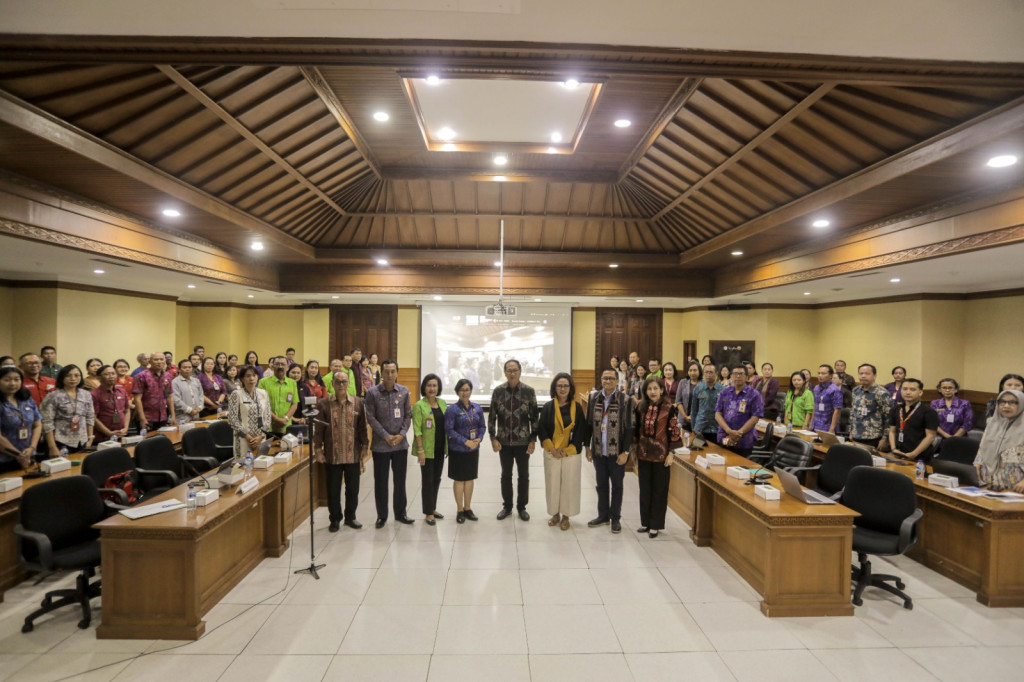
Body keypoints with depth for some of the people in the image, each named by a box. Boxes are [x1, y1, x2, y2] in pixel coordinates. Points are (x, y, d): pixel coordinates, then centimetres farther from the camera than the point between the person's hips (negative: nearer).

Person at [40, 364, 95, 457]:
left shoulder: (86, 395, 7)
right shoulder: (53, 396, -8)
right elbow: (47, 422, -11)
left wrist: (90, 439, 8)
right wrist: (52, 447, -14)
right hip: (61, 444, -4)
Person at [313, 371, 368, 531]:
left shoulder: (358, 402, 1)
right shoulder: (324, 403, -3)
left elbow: (362, 427, 4)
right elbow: (318, 428, -1)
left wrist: (364, 446, 1)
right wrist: (317, 449, -5)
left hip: (353, 454, 1)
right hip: (332, 455, -1)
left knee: (353, 488, 11)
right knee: (333, 489, 10)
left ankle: (350, 516, 29)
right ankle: (335, 519, 27)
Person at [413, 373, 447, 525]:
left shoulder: (443, 403, 6)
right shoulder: (419, 405, -10)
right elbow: (417, 430, -13)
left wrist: (448, 446, 9)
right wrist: (420, 450, -17)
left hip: (440, 449, 6)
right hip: (427, 450, -5)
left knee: (437, 479, 15)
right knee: (427, 481, 4)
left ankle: (433, 508, 30)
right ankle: (428, 513, 15)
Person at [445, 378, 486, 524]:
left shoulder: (477, 408, 2)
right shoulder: (452, 409, -11)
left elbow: (482, 426, 7)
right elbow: (449, 429, -16)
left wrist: (479, 438, -12)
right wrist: (465, 441, -20)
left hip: (473, 450, 4)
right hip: (458, 450, -4)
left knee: (470, 478, 13)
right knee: (459, 479, 7)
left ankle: (468, 508, 27)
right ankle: (460, 510, 20)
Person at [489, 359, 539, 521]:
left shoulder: (529, 391, -6)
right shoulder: (498, 391, -4)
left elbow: (534, 417, -3)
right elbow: (492, 417, 0)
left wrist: (533, 440, -7)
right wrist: (493, 438, -5)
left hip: (523, 441, -1)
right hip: (504, 441, 1)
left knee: (524, 476, 11)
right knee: (506, 475, 14)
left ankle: (522, 507, 27)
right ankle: (507, 506, 29)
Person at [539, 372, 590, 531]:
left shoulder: (577, 408, -3)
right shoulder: (547, 407, -1)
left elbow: (582, 431, -4)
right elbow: (541, 430, 0)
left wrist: (567, 450, -11)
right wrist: (551, 449, -11)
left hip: (572, 454, -1)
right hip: (552, 453, 1)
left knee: (569, 484, 6)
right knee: (553, 484, 7)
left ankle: (565, 516, 21)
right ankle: (555, 514, 25)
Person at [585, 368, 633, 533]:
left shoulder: (625, 400, -9)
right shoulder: (593, 397, 1)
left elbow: (628, 428, -8)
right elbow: (588, 423, 5)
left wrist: (625, 452, -11)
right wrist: (587, 447, 4)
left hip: (617, 451, -3)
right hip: (598, 450, 3)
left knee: (616, 485, 11)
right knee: (601, 484, 15)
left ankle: (615, 518, 24)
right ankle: (603, 515, 30)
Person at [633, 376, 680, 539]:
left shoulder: (669, 408, -9)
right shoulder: (641, 407, 1)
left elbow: (674, 432, -7)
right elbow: (636, 429, 8)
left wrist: (671, 453, -9)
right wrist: (635, 449, 8)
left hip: (661, 455, -3)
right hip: (644, 454, 4)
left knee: (659, 490, 7)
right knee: (644, 489, 12)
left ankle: (655, 525, 18)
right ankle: (645, 522, 26)